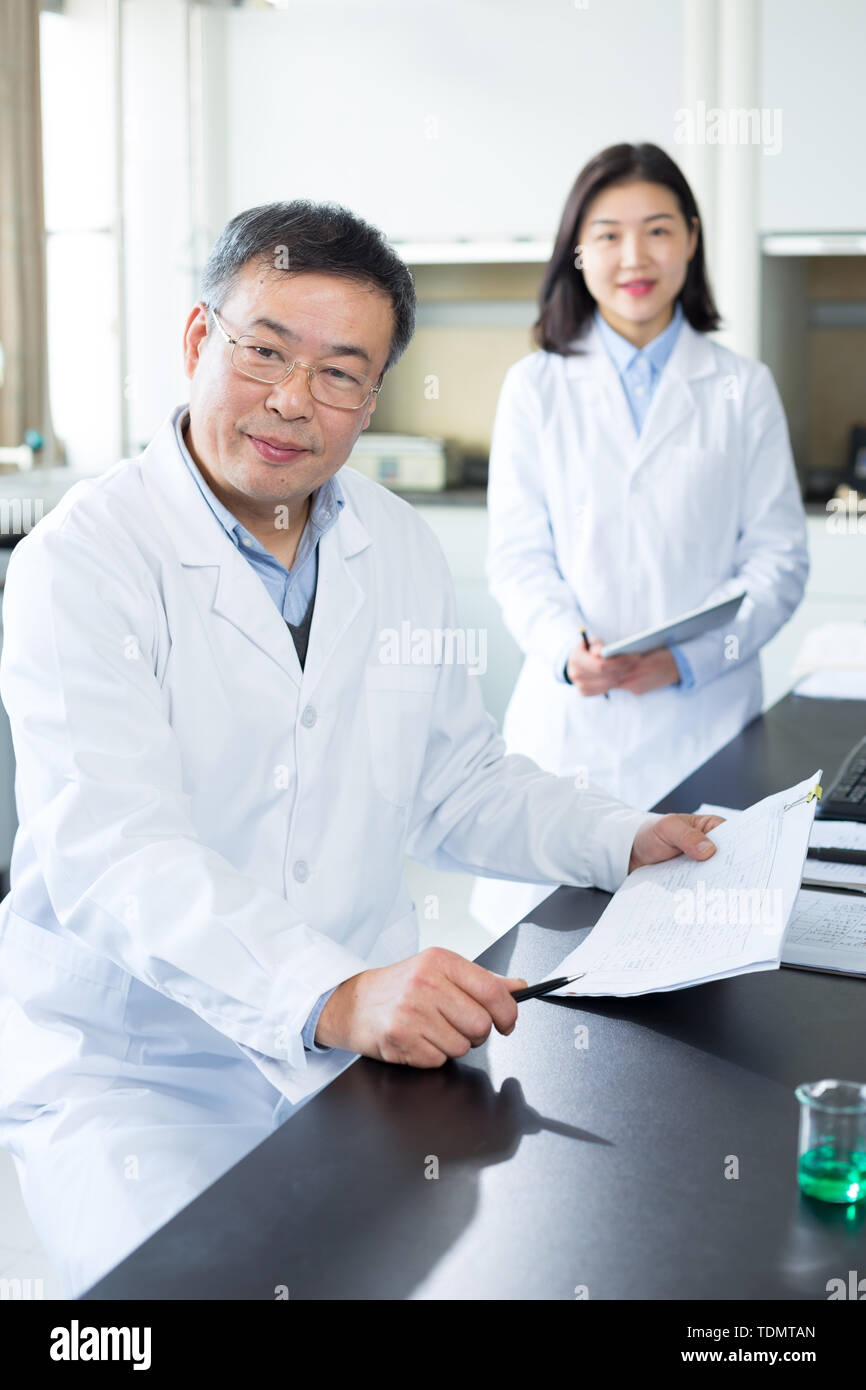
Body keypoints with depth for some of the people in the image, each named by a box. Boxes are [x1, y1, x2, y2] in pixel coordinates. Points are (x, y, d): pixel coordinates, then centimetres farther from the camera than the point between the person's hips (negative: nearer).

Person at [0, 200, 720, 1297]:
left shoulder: (400, 549, 8)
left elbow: (458, 787, 18)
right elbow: (111, 851, -25)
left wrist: (625, 840, 1)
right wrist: (331, 997, -40)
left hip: (374, 1037, 5)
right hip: (136, 1073, -5)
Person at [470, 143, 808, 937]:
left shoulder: (744, 389, 9)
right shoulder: (536, 387, 9)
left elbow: (779, 560, 5)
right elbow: (518, 556, 4)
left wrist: (686, 656, -12)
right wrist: (570, 648, -16)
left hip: (706, 716, 0)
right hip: (571, 717, 0)